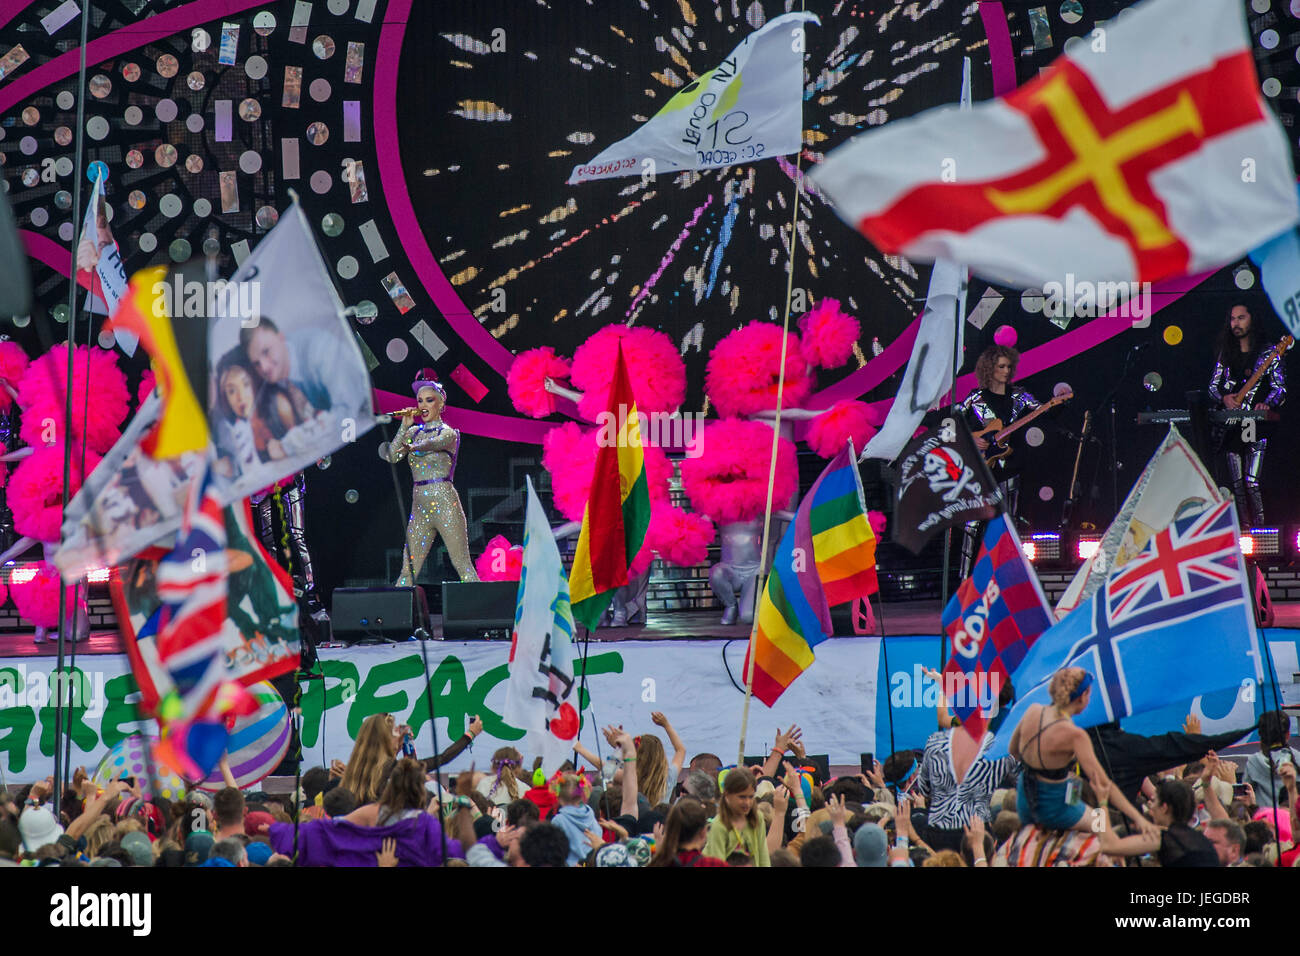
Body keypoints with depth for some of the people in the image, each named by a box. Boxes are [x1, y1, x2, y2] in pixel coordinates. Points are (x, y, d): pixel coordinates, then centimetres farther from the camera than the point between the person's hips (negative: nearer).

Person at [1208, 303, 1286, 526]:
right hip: (1229, 427, 4)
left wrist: (1267, 403, -19)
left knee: (1252, 483, -17)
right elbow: (1213, 385, 18)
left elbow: (1280, 387, 1)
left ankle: (1260, 527, -12)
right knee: (1237, 484, 2)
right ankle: (1245, 527, 7)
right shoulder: (1225, 353, 18)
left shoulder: (1268, 352, 6)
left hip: (1257, 425, -4)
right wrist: (1223, 398, -4)